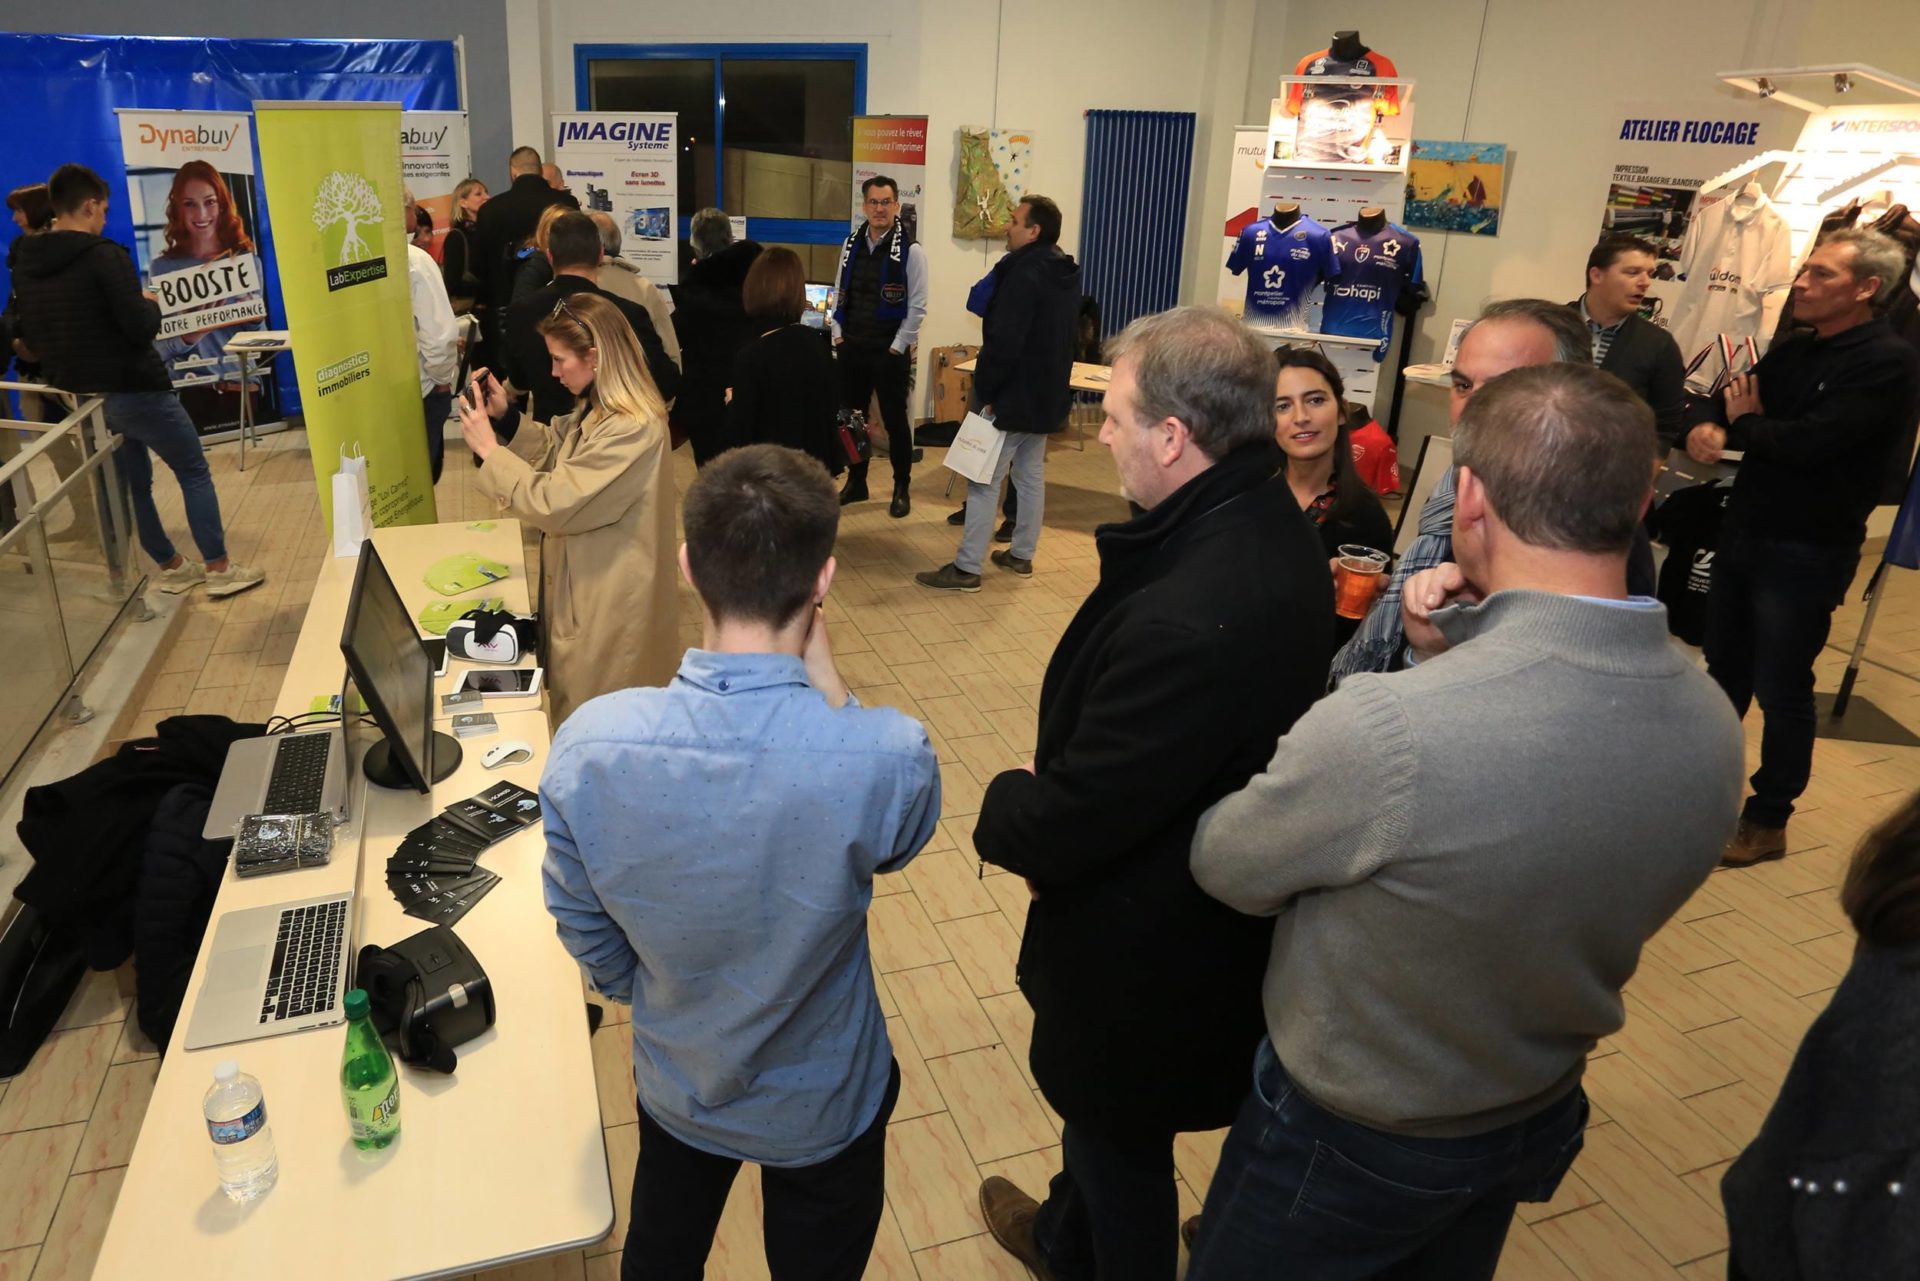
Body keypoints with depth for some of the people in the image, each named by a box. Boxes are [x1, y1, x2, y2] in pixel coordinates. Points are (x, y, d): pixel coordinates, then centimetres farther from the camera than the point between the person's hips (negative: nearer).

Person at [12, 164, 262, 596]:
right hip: (134, 390, -7)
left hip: (81, 396, 7)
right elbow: (142, 329, -22)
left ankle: (171, 568, 24)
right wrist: (152, 304, -1)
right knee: (194, 472, 4)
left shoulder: (24, 265, 6)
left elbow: (30, 340, 12)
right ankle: (219, 569, 4)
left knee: (133, 483, 17)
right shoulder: (104, 255, -17)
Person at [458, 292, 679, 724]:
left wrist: (488, 449, -16)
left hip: (609, 608, -10)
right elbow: (555, 451, 20)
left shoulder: (631, 430, -28)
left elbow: (553, 503, -26)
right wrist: (505, 416, 3)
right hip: (587, 592, 10)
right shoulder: (597, 410, 4)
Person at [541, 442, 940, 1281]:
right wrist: (820, 669, -17)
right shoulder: (891, 759, -36)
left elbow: (587, 936, -9)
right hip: (824, 1104, -1)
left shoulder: (587, 747, -27)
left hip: (675, 1083, 2)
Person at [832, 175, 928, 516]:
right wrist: (838, 333, 5)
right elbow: (841, 293, 14)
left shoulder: (910, 250, -9)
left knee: (895, 420, 3)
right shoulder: (852, 245, 7)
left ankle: (902, 489, 16)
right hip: (852, 348, 5)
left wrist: (897, 347, -13)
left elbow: (917, 306, -10)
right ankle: (856, 482, 26)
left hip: (889, 351, -5)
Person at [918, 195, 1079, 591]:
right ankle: (1022, 555, 26)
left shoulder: (1023, 274, -21)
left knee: (984, 481, -5)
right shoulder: (1066, 273, 11)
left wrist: (986, 391, -15)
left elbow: (1003, 342, -24)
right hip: (1047, 395, 10)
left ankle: (966, 568, -3)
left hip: (1013, 396, -10)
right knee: (1031, 476, 17)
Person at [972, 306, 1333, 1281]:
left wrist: (1002, 814, -8)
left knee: (1121, 1137, 20)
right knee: (1096, 1103, 33)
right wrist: (1040, 806, -8)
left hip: (1144, 941, -9)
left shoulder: (1184, 619, -39)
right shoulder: (1271, 528, -7)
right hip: (1214, 901, 9)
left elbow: (1071, 818, -29)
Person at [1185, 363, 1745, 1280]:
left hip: (1346, 1138, -5)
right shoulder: (1714, 725, -15)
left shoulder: (1384, 726, -38)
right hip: (1537, 1124, 6)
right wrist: (1450, 660, -11)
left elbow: (1224, 865, -19)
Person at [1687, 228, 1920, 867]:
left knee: (1781, 690, 2)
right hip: (1743, 532, 7)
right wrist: (1713, 433, -17)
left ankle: (1768, 821, 16)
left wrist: (1741, 427, -7)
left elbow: (1810, 441, -26)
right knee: (1725, 670, 17)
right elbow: (1729, 400, 7)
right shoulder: (1794, 349, 10)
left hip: (1807, 553, -7)